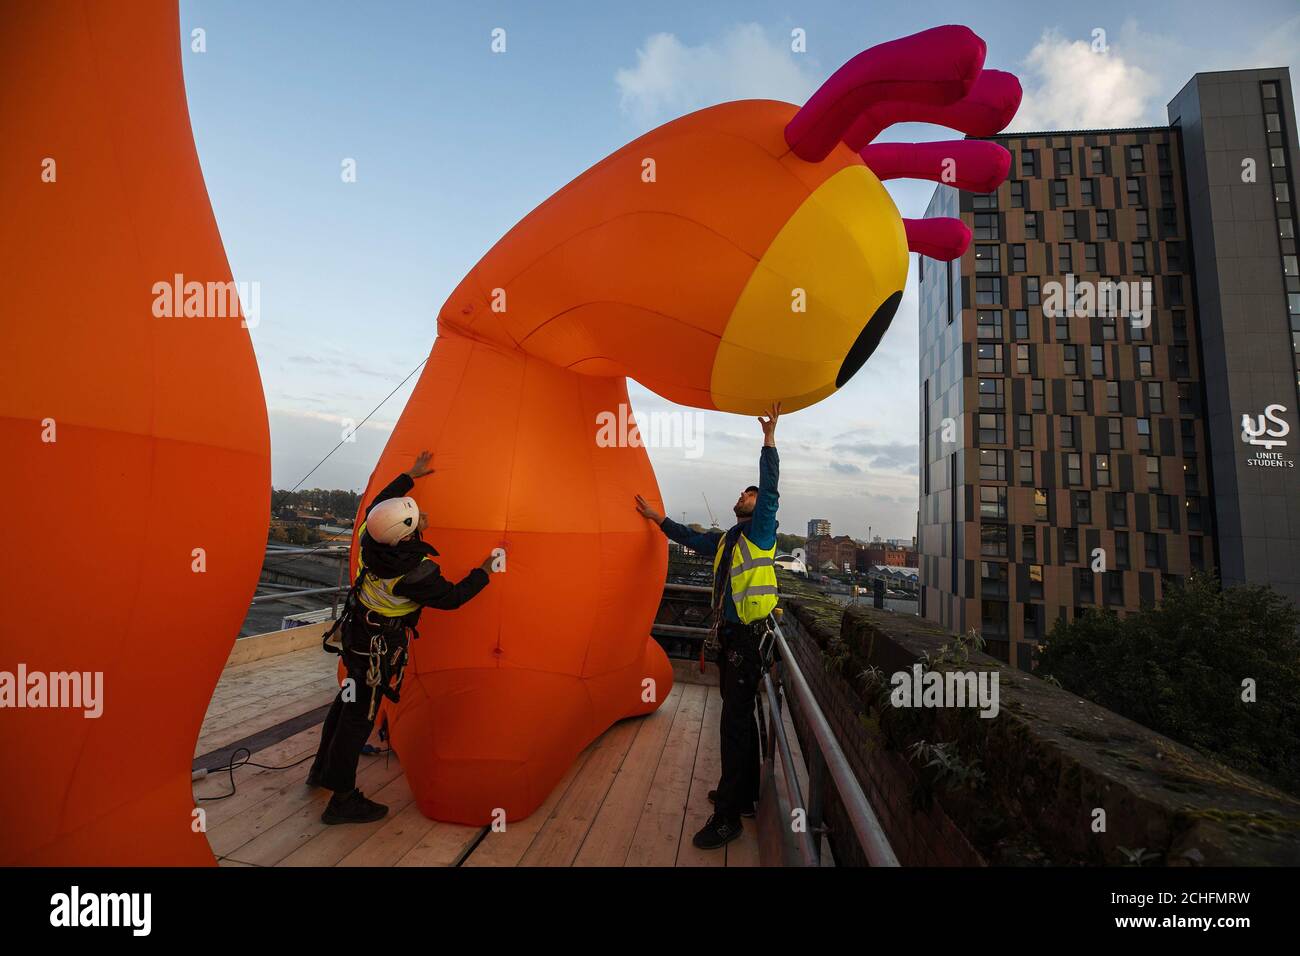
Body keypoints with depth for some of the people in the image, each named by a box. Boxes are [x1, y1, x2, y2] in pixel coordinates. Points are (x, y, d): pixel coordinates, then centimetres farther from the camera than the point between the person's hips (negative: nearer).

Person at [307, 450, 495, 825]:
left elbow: (379, 499, 8)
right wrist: (485, 572, -6)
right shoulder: (416, 571, -33)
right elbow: (451, 598, -17)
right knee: (360, 714, 5)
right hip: (378, 645, -8)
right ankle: (343, 800, 20)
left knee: (349, 700, 25)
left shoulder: (370, 535, -14)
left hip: (356, 630, 8)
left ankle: (323, 770, 44)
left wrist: (411, 475, 17)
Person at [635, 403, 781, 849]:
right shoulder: (725, 539, 18)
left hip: (749, 637, -8)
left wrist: (769, 439, -22)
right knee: (739, 718, 17)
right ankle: (744, 794, 30)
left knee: (735, 722, -5)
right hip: (730, 636, 8)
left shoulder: (760, 532, -3)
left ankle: (728, 815, 3)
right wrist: (657, 517, 36)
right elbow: (691, 537, 31)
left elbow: (770, 489, -16)